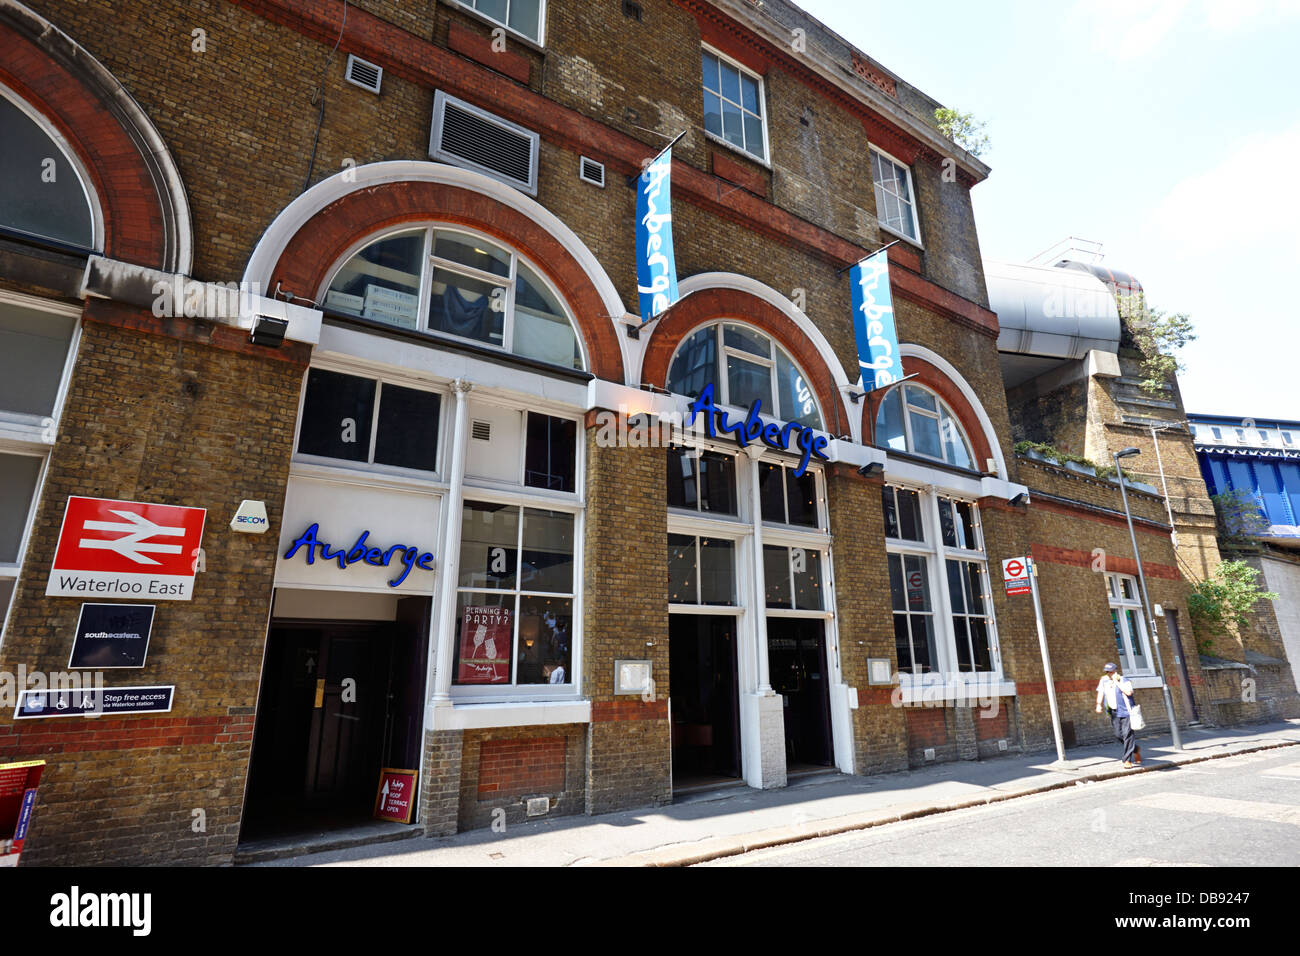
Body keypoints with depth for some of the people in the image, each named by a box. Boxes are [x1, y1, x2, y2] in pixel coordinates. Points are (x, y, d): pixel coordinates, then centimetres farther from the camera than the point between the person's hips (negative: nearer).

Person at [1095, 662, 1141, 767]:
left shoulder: (1124, 680, -6)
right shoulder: (1104, 680, 9)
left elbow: (1129, 692, -22)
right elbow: (1101, 693, 14)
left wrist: (1117, 682, -19)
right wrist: (1099, 704, 6)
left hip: (1126, 711, -5)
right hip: (1114, 713, 5)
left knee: (1127, 735, -7)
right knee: (1118, 735, 6)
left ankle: (1127, 760, -1)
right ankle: (1135, 749, 33)